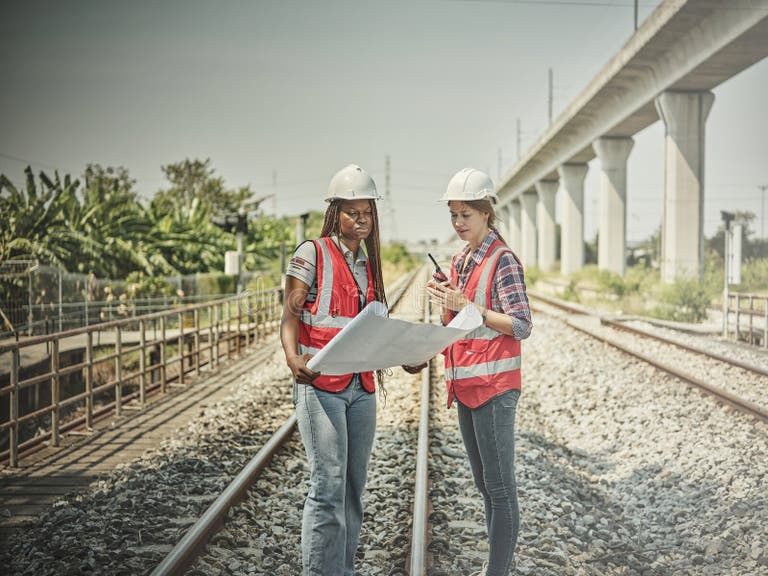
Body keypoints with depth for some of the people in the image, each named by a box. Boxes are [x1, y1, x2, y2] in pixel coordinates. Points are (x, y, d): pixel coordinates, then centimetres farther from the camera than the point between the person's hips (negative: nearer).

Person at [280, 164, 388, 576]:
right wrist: (293, 358, -28)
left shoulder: (367, 264, 16)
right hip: (320, 384, -6)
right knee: (328, 484, -11)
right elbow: (290, 314, -10)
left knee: (354, 484, 8)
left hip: (362, 385, 7)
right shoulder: (312, 254, -3)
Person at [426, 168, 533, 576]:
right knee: (484, 483, 15)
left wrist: (467, 307, -20)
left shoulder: (503, 260, -10)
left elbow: (521, 326, -15)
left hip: (494, 384, -9)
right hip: (465, 383, 9)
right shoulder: (459, 261, 14)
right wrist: (443, 302, 0)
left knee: (499, 485, -3)